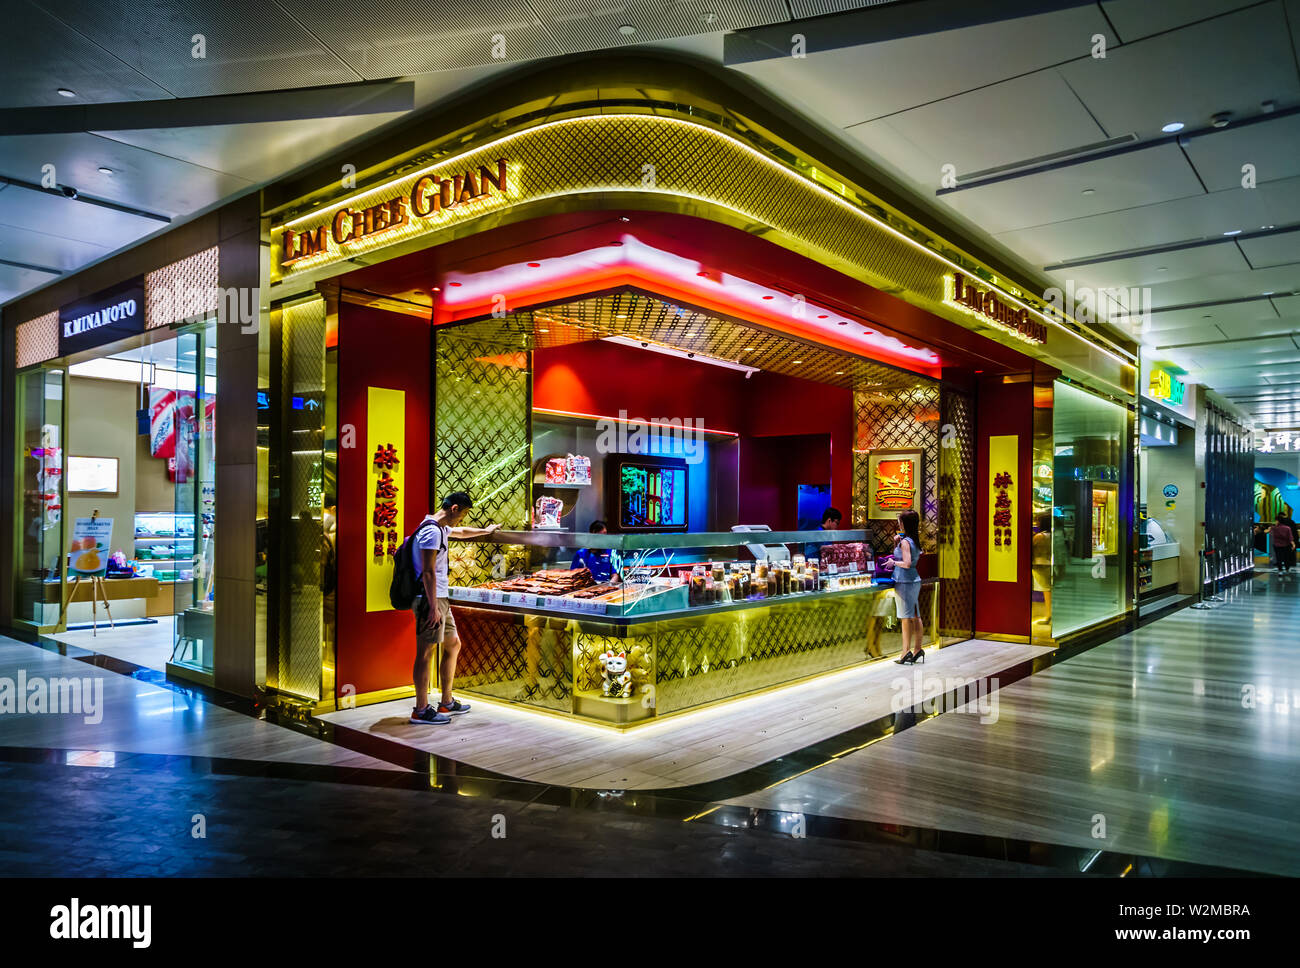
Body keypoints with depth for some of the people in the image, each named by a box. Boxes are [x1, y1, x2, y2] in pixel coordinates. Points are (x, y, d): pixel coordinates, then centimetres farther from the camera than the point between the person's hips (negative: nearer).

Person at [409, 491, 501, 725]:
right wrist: (433, 607, -22)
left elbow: (459, 532, 41)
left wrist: (484, 530, 55)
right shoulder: (432, 531, -16)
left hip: (440, 599, 11)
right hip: (430, 599, -11)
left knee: (453, 645, 16)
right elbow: (428, 572, -20)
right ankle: (421, 710, 0)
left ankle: (447, 703, 25)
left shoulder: (441, 528, 17)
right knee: (426, 651, -6)